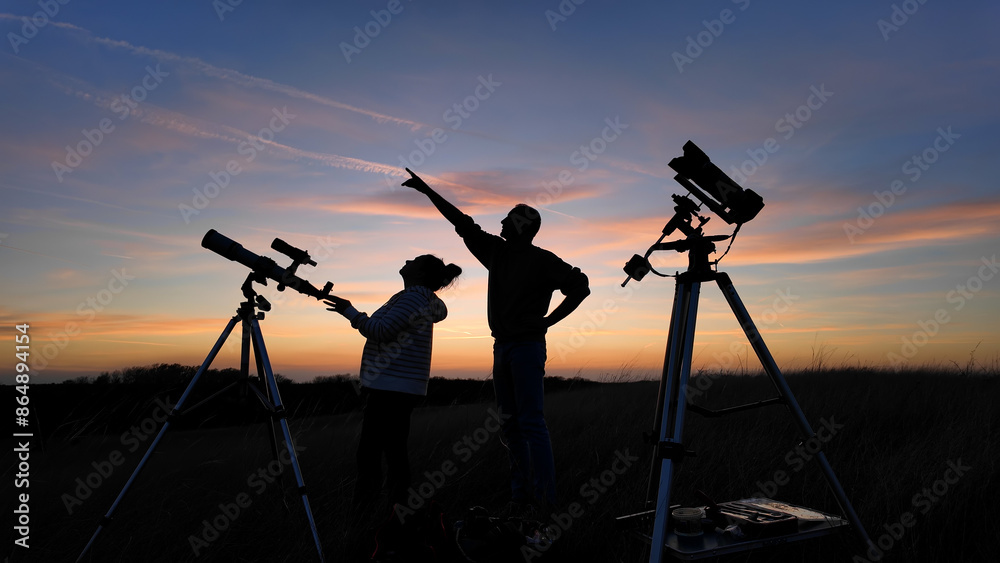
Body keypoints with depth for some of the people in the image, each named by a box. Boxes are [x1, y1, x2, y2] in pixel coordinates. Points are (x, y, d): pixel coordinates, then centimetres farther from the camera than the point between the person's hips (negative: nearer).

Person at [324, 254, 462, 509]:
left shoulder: (413, 297, -12)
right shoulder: (422, 298, 19)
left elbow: (381, 330, -19)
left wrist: (350, 312, -8)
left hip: (392, 387, -11)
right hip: (398, 387, 11)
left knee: (369, 452, -9)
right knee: (394, 449, 11)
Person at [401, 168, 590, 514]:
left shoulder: (542, 260, -6)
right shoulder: (496, 251, 12)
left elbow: (579, 285, -5)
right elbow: (462, 223, 16)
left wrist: (548, 321, -8)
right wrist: (426, 190, 18)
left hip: (527, 346, -7)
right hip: (502, 346, 7)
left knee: (531, 422, -9)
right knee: (510, 425, 8)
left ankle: (543, 495, -2)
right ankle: (521, 495, 14)